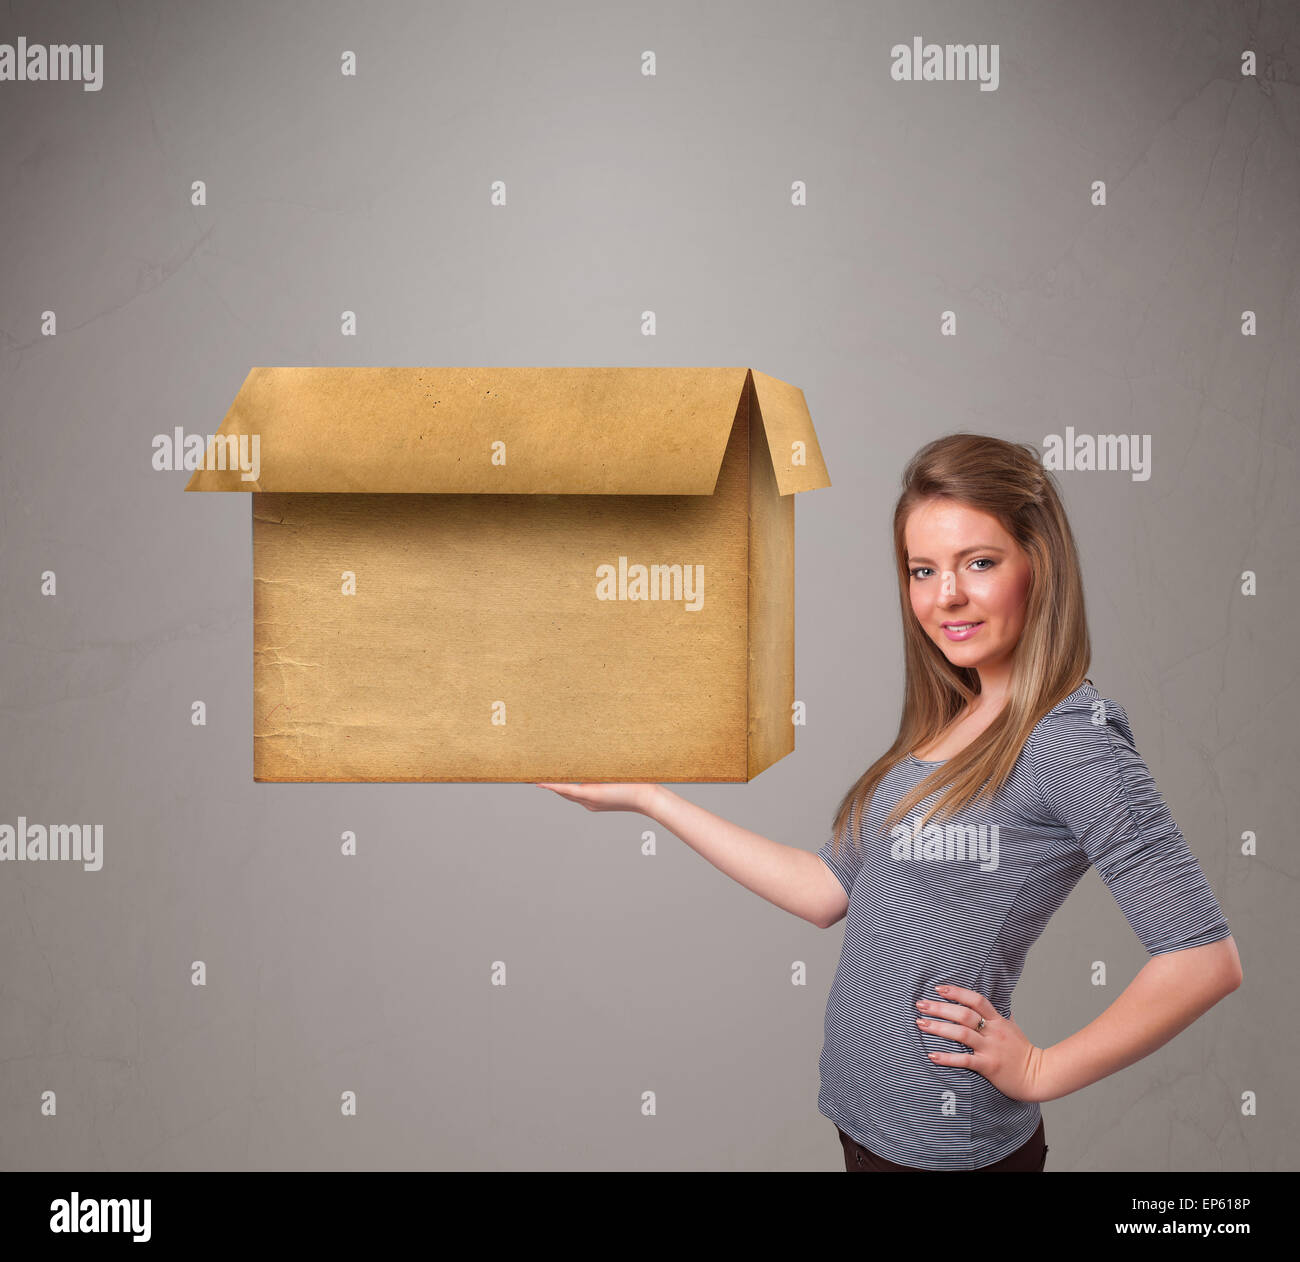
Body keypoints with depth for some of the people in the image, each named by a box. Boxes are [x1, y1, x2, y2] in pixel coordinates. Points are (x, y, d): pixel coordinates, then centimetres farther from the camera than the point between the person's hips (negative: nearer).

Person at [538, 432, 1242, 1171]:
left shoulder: (1072, 736, -17)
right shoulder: (947, 726, 5)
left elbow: (1207, 959, -21)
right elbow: (827, 890, 6)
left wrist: (1038, 1072, -12)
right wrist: (646, 796, 8)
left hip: (941, 1140, -7)